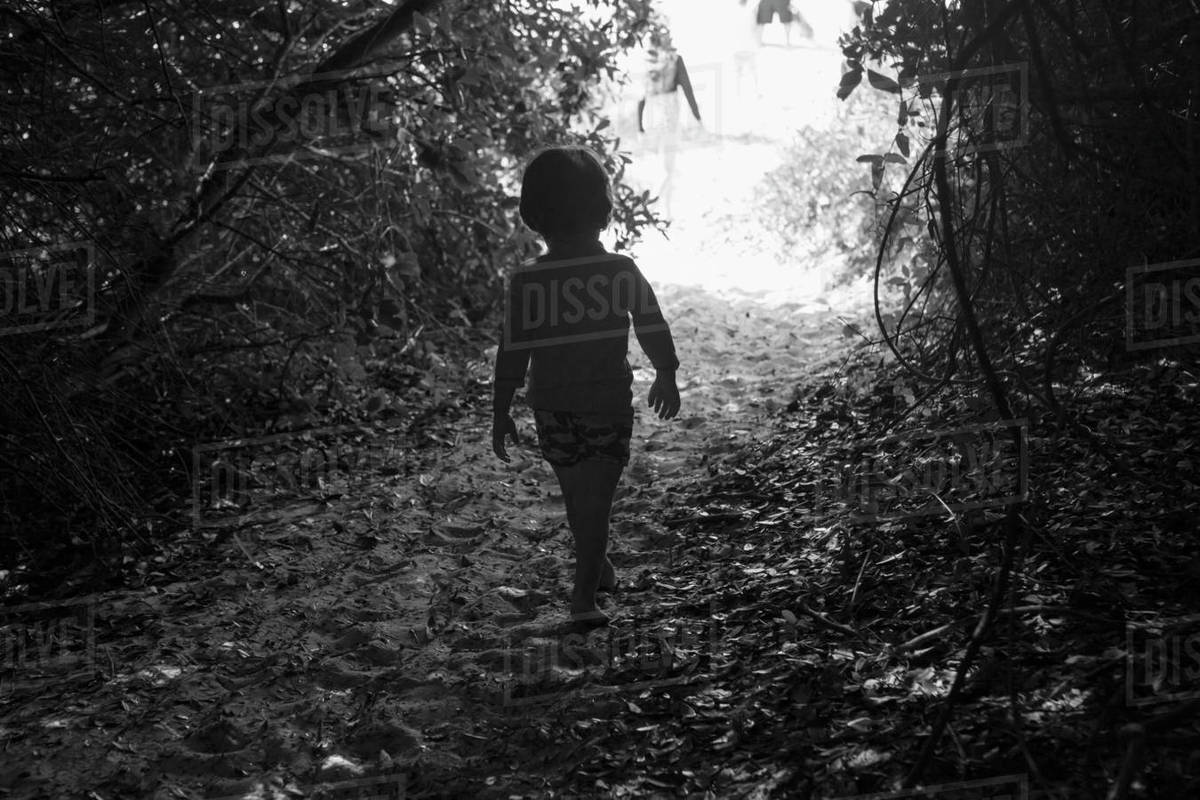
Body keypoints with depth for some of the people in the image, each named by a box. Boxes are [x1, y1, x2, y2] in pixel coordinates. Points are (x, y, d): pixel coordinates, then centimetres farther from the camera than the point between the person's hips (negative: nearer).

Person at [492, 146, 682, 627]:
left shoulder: (526, 281, -7)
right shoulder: (622, 272, -7)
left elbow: (512, 352, -6)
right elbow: (653, 329, 1)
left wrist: (501, 412, 1)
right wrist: (666, 376, 18)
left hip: (551, 405, 2)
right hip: (608, 401, -2)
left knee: (577, 494, 19)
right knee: (595, 497, -1)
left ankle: (598, 570, 38)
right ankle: (585, 596, -11)